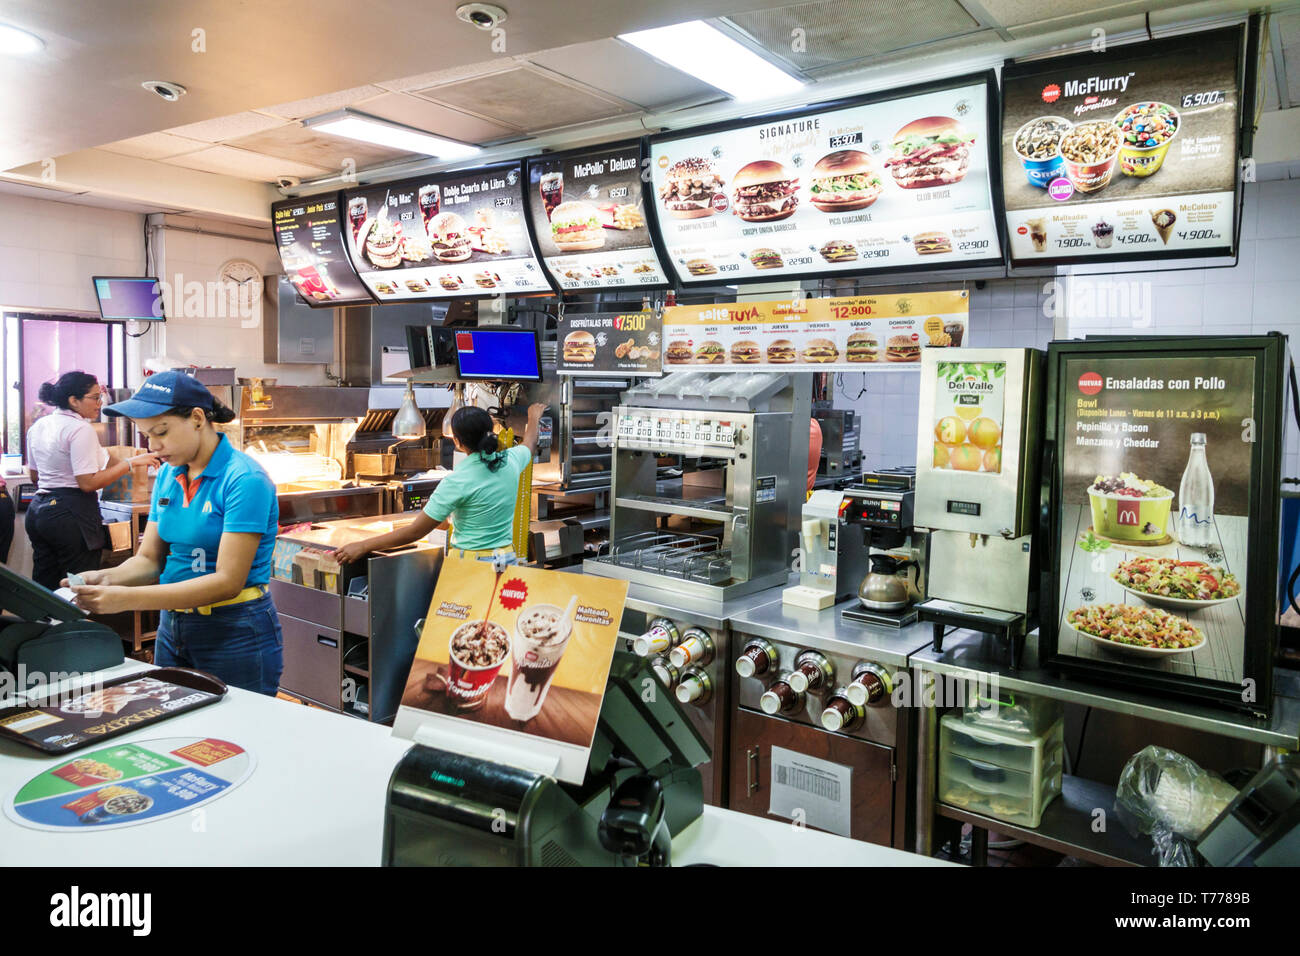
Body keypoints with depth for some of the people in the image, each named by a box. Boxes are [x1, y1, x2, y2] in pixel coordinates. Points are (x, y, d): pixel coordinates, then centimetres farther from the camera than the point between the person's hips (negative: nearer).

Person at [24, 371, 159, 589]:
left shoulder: (38, 426, 13)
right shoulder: (80, 429, -14)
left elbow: (35, 477, 22)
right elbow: (88, 483, -19)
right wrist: (130, 463, -19)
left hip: (38, 509, 9)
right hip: (72, 514, -9)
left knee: (44, 587, 13)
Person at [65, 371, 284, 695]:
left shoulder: (245, 480, -18)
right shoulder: (167, 476, 7)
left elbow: (228, 581, -23)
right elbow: (149, 558, 8)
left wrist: (127, 598, -26)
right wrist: (107, 578, -14)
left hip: (235, 635, -7)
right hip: (172, 629, 7)